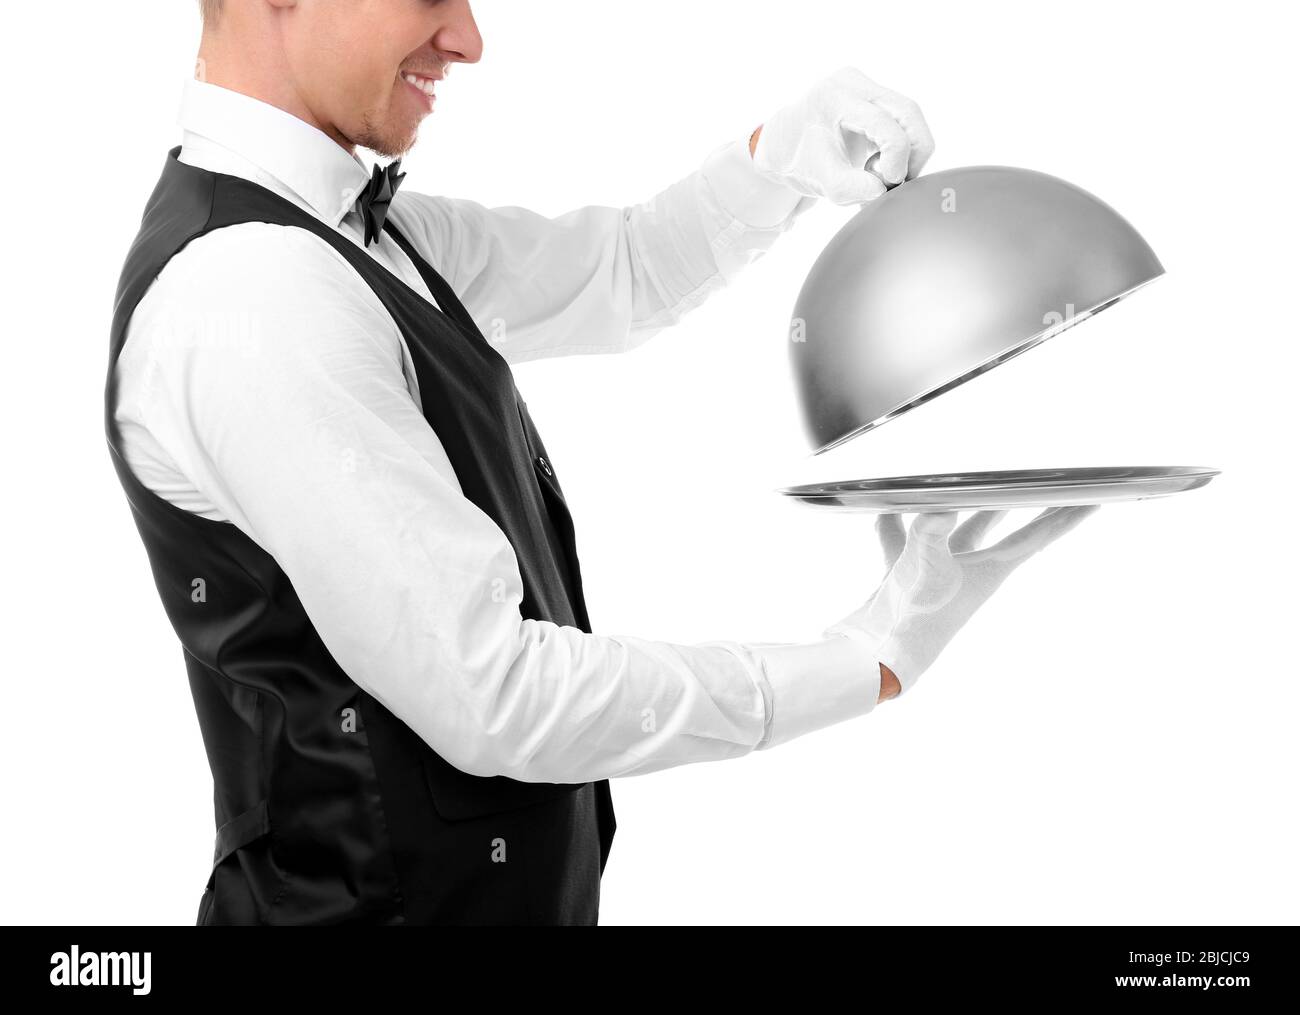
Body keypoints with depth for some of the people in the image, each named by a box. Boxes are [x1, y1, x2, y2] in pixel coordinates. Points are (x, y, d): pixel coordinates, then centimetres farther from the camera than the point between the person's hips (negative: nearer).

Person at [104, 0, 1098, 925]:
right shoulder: (251, 297, -24)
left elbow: (618, 276, 16)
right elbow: (488, 697, -25)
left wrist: (786, 153, -3)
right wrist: (874, 662, -17)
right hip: (395, 896, -9)